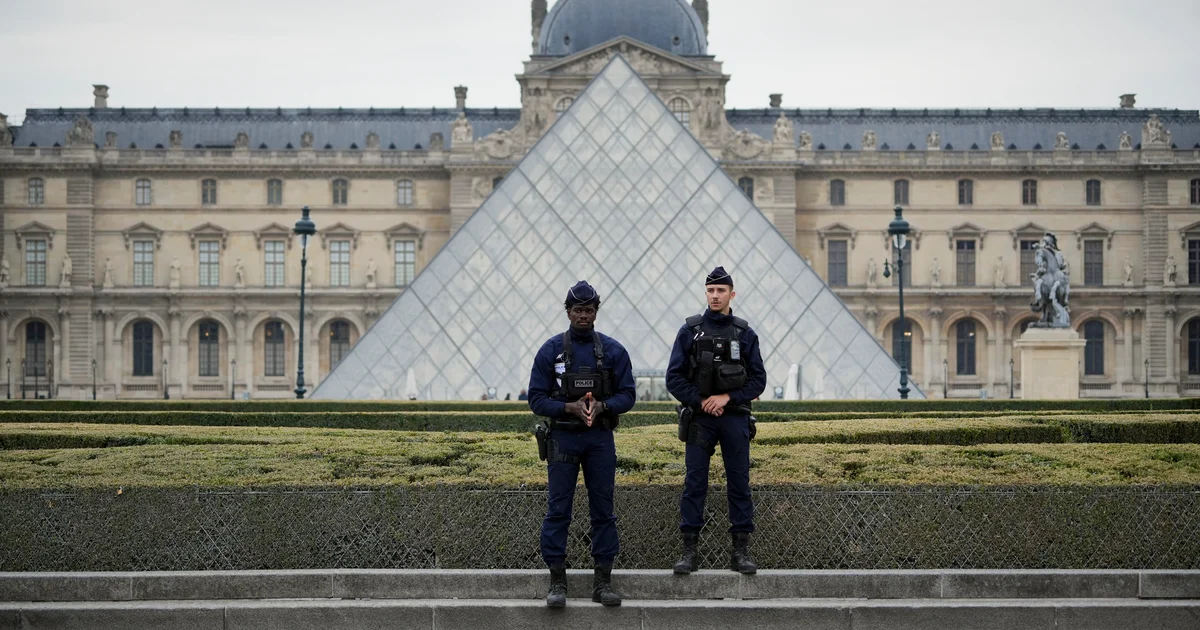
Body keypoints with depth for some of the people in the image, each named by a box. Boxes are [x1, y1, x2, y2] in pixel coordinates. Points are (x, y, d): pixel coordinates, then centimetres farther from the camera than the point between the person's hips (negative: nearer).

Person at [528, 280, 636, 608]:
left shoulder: (613, 350, 4)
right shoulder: (551, 350, 0)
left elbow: (627, 395, 4)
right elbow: (537, 398, -2)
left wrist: (602, 406, -15)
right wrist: (569, 407, -17)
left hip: (601, 438, 2)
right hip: (562, 438, -1)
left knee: (603, 509, 4)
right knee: (558, 510, -2)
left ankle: (603, 581, 11)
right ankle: (557, 582, 4)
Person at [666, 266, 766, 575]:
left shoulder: (745, 333, 6)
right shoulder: (690, 331, 4)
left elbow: (758, 380, 3)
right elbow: (674, 378, 1)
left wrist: (727, 397, -10)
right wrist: (700, 401, -9)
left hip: (735, 419, 1)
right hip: (699, 419, -1)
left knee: (739, 484, 2)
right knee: (694, 485, -1)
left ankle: (741, 551, 7)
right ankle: (689, 551, 3)